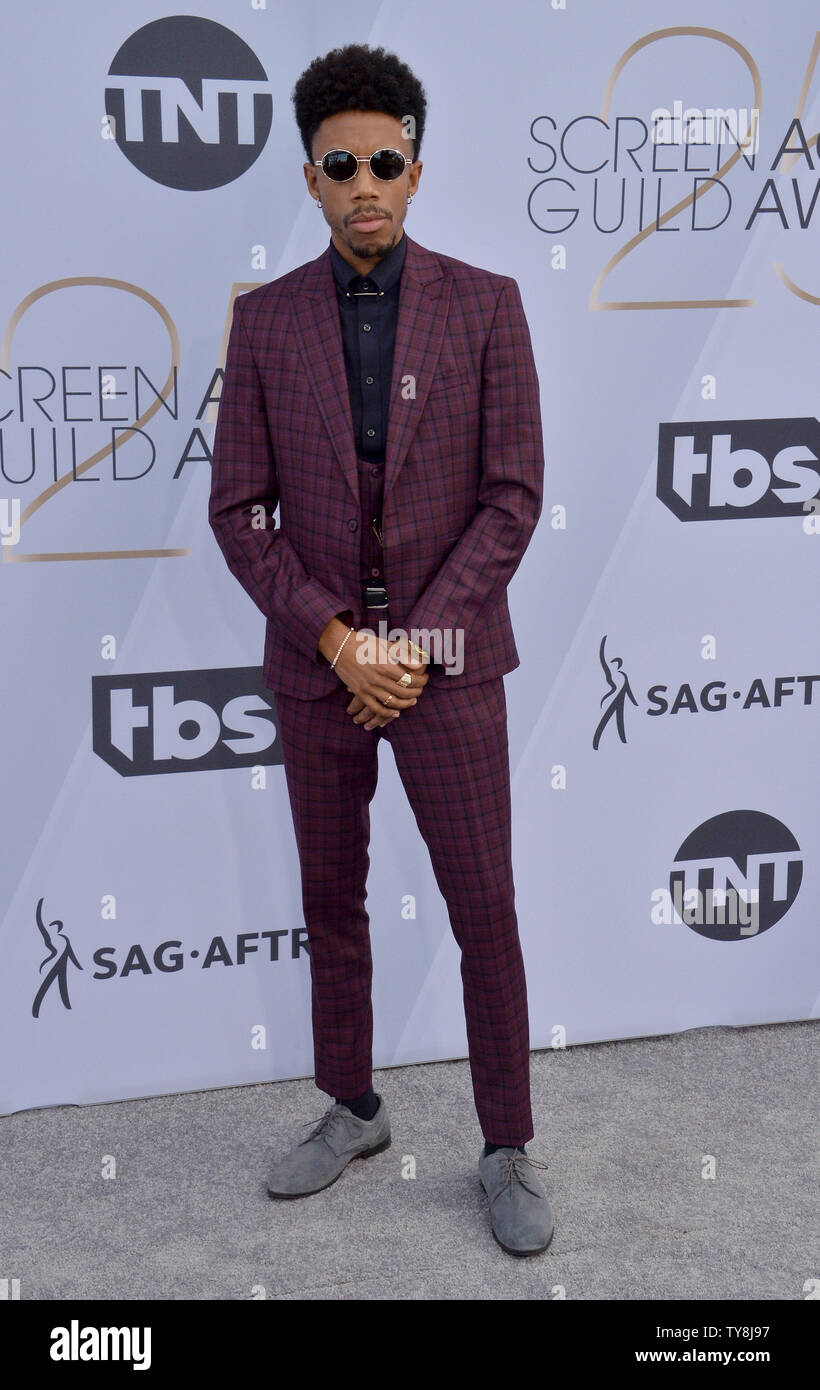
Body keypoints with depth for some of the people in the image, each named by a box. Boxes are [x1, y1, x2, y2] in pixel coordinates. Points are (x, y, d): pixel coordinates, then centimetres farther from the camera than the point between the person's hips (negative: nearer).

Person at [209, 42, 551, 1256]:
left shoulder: (486, 306, -5)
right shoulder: (266, 320, 0)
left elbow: (513, 498, -7)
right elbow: (239, 510, -2)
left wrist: (416, 642, -14)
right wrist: (335, 639, -14)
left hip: (447, 657, -2)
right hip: (315, 663, 2)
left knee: (484, 908, 3)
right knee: (332, 899, 14)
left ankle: (508, 1149, 17)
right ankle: (352, 1110, 33)